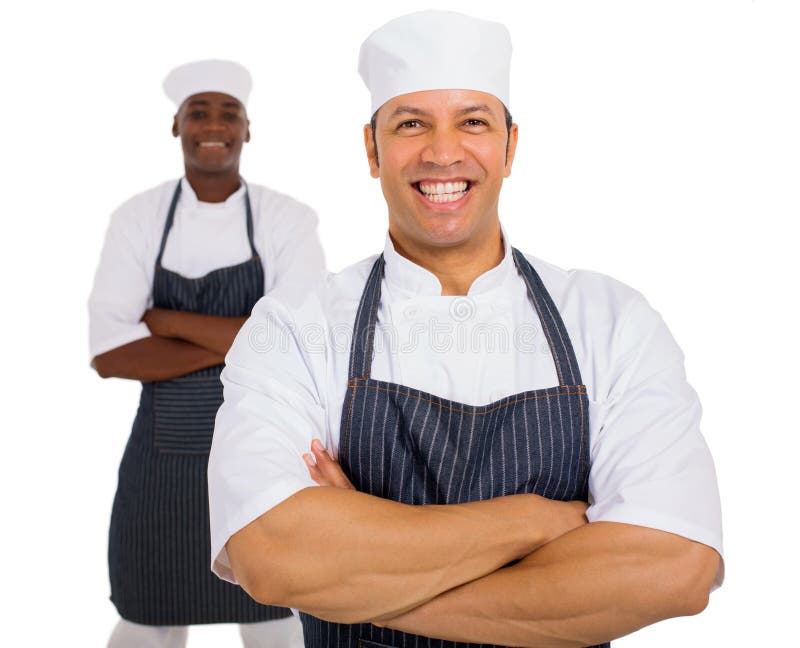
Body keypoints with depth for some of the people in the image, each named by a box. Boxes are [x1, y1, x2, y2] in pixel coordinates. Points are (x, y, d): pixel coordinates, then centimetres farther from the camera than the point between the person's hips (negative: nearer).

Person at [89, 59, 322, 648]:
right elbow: (109, 354, -10)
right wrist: (238, 344, -18)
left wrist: (166, 320, -15)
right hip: (162, 458, 2)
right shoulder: (137, 218, -2)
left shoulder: (290, 220, -7)